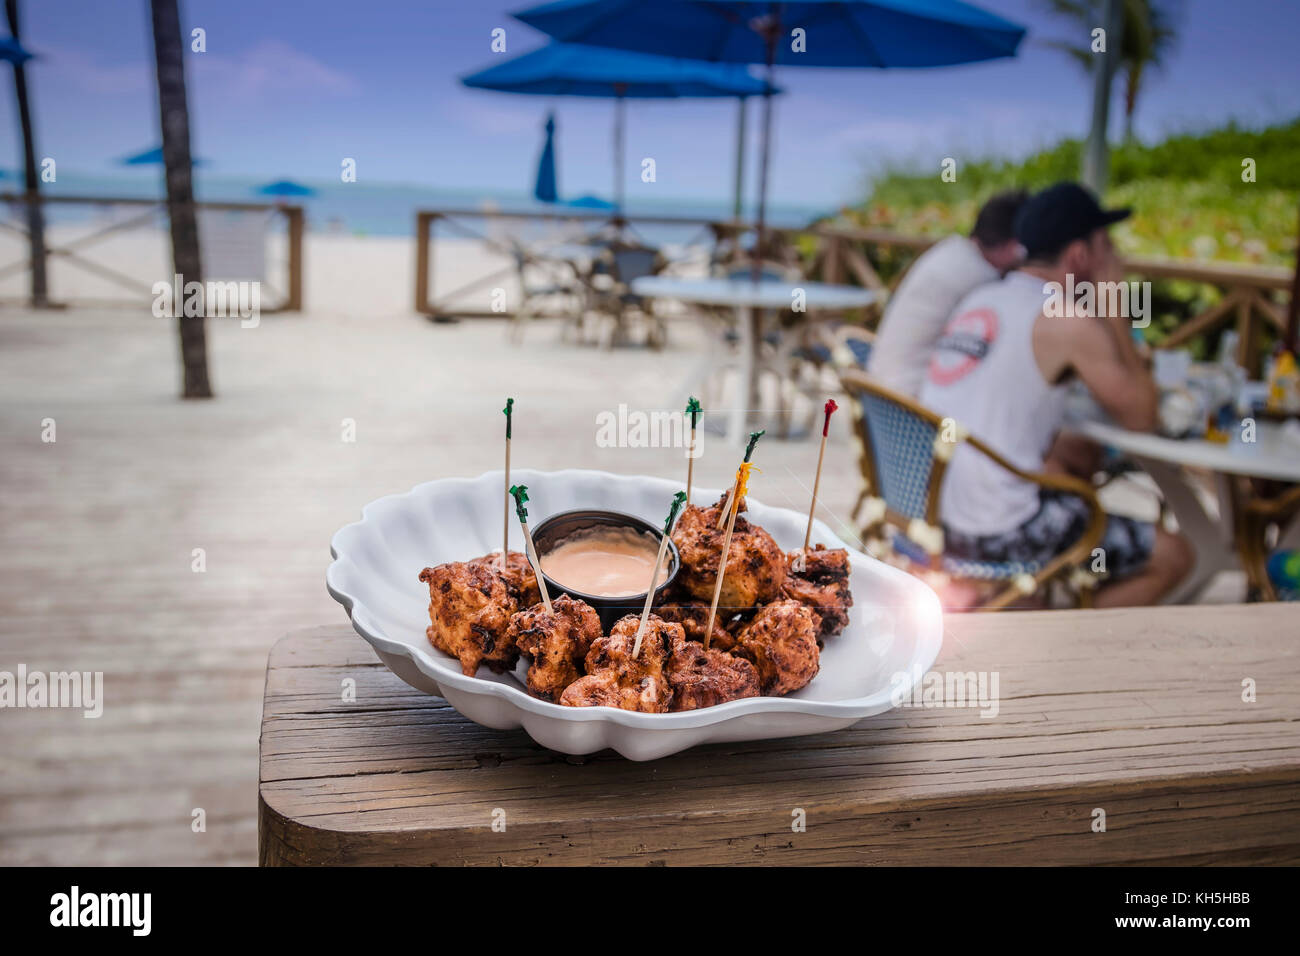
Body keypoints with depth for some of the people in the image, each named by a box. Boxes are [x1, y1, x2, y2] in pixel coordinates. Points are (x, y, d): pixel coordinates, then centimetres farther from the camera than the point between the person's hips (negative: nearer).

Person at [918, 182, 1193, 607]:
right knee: (1172, 557, 6)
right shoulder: (1068, 321, -11)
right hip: (996, 535, -8)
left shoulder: (979, 299, 11)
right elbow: (1141, 416, -2)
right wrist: (1113, 305, 2)